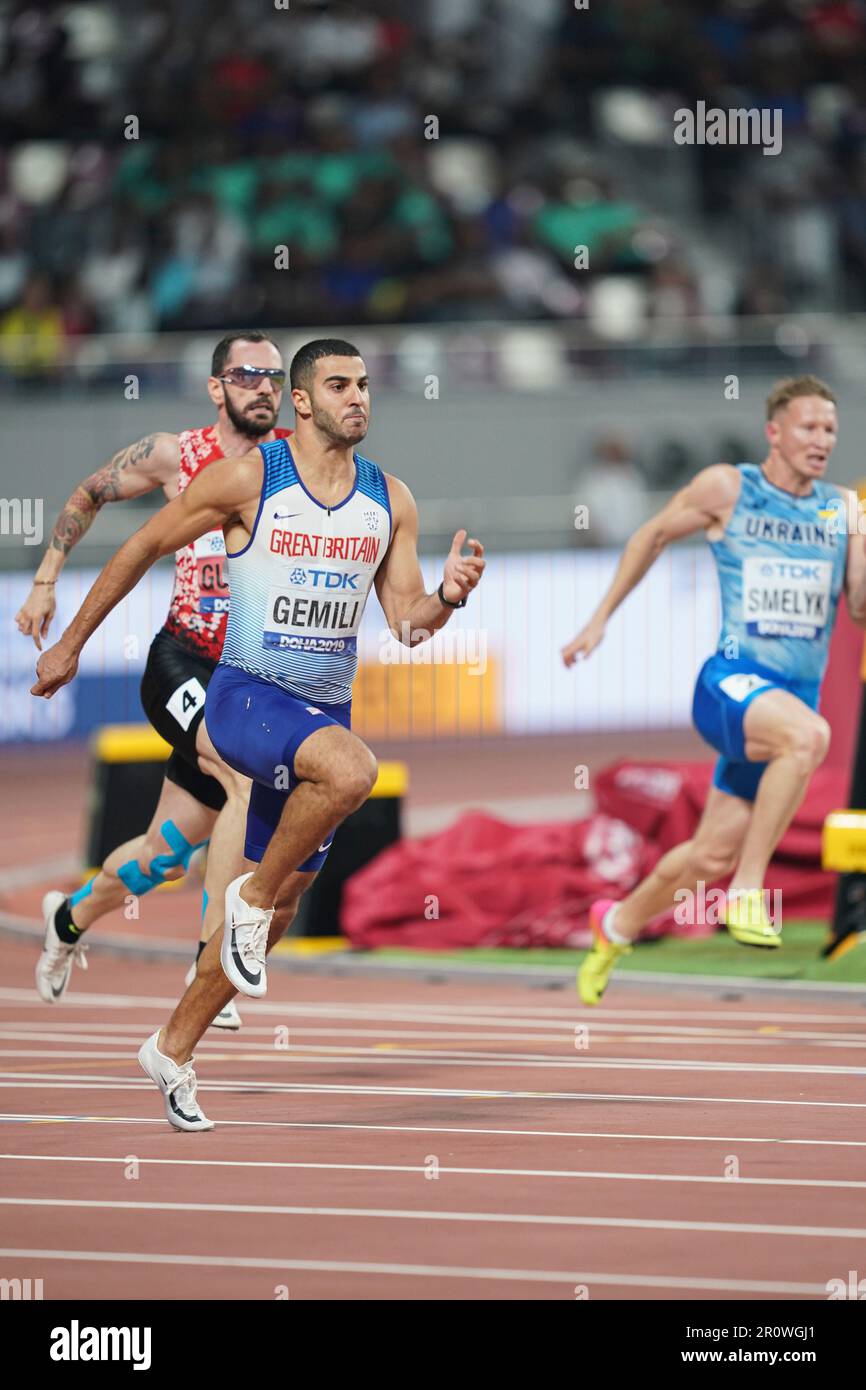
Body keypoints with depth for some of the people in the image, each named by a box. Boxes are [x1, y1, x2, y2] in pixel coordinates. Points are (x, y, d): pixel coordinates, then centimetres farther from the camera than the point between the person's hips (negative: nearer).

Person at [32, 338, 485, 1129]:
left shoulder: (389, 501, 5)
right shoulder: (247, 480, -8)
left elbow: (406, 623, 7)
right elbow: (142, 549, 1)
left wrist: (447, 598, -15)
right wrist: (70, 645, 5)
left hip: (325, 711, 6)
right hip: (246, 698, -6)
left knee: (277, 911, 9)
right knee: (352, 770, -36)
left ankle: (173, 1050, 24)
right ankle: (253, 895, -13)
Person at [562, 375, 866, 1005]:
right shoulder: (727, 488, -2)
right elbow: (652, 536, 13)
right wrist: (601, 618, 13)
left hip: (798, 694, 5)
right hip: (730, 682, -5)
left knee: (712, 856, 8)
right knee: (809, 734, -38)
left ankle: (618, 923, 37)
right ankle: (747, 890, -29)